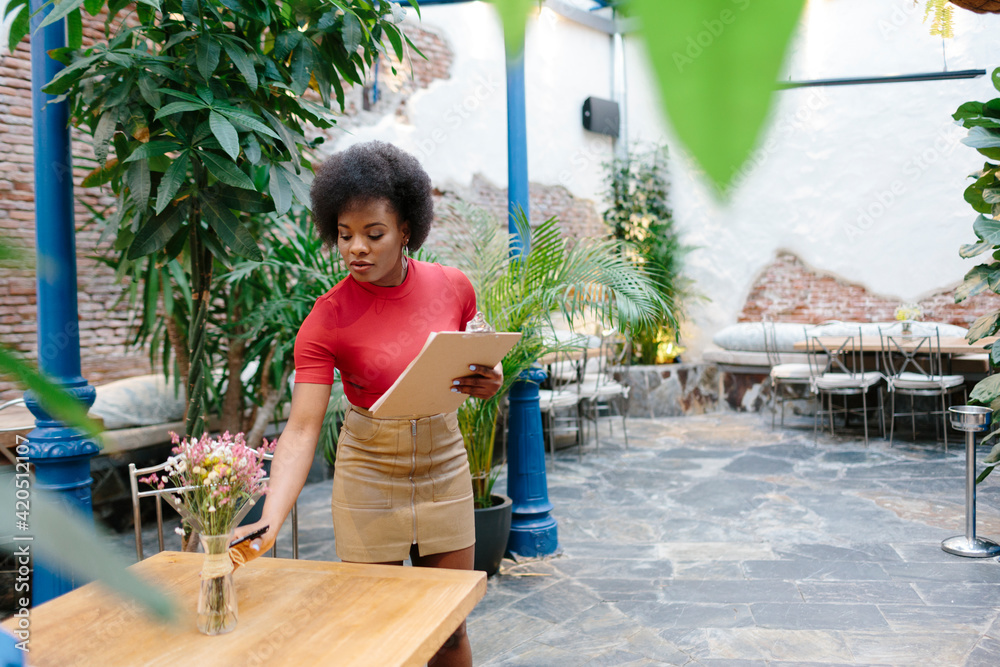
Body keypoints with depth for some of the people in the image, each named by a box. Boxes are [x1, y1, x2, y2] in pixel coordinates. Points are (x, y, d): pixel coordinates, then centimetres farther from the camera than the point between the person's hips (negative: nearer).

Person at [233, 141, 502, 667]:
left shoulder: (453, 287, -7)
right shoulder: (327, 319, -16)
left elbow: (475, 367, 9)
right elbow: (301, 430, -21)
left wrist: (488, 383, -15)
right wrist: (270, 521, -34)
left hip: (444, 466, 2)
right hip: (369, 475, -2)